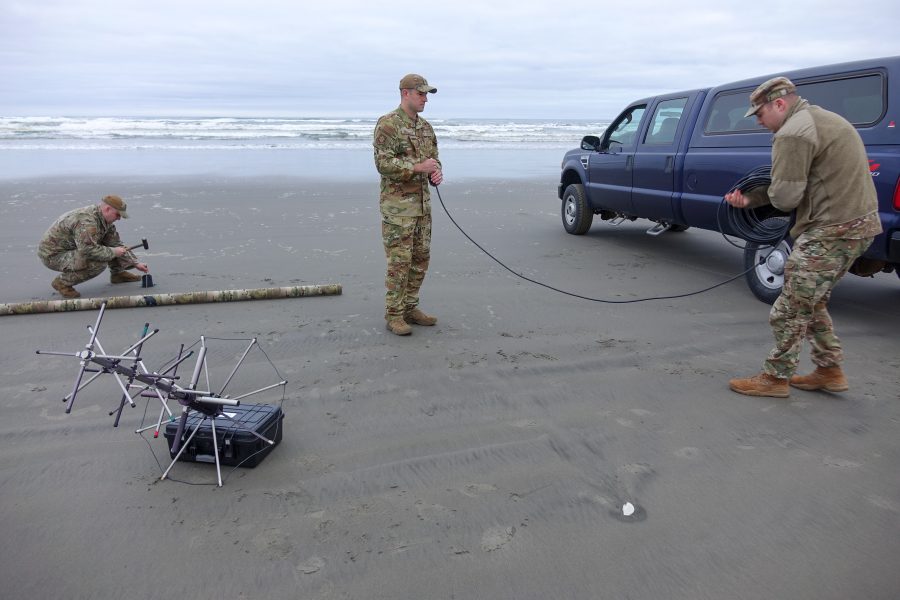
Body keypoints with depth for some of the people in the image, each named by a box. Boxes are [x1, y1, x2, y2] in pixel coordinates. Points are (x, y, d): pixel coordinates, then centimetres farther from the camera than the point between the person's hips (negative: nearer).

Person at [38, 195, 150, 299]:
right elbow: (88, 249, -38)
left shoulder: (104, 220, 2)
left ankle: (118, 273, 17)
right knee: (99, 263, -30)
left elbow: (116, 244, 8)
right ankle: (63, 282, -14)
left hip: (72, 248, 9)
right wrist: (113, 252, -26)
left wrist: (135, 263, 3)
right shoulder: (87, 221, -29)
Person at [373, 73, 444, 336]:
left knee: (421, 258, 10)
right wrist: (418, 167, -22)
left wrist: (437, 172, -4)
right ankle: (394, 315, 5)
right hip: (397, 204, -8)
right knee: (399, 261, -5)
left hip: (422, 202, 8)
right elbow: (383, 163, -18)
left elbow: (434, 158, 19)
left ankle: (410, 308, 22)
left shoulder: (425, 127, 14)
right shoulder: (388, 124, -10)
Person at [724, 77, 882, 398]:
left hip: (832, 230, -11)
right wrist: (749, 199, 9)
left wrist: (761, 195, 4)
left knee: (791, 308, -1)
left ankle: (776, 378, 10)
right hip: (859, 221, 11)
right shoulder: (819, 118, 19)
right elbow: (794, 185, 19)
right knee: (811, 301, 21)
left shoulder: (793, 133, -16)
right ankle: (829, 370, 29)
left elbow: (784, 197, -19)